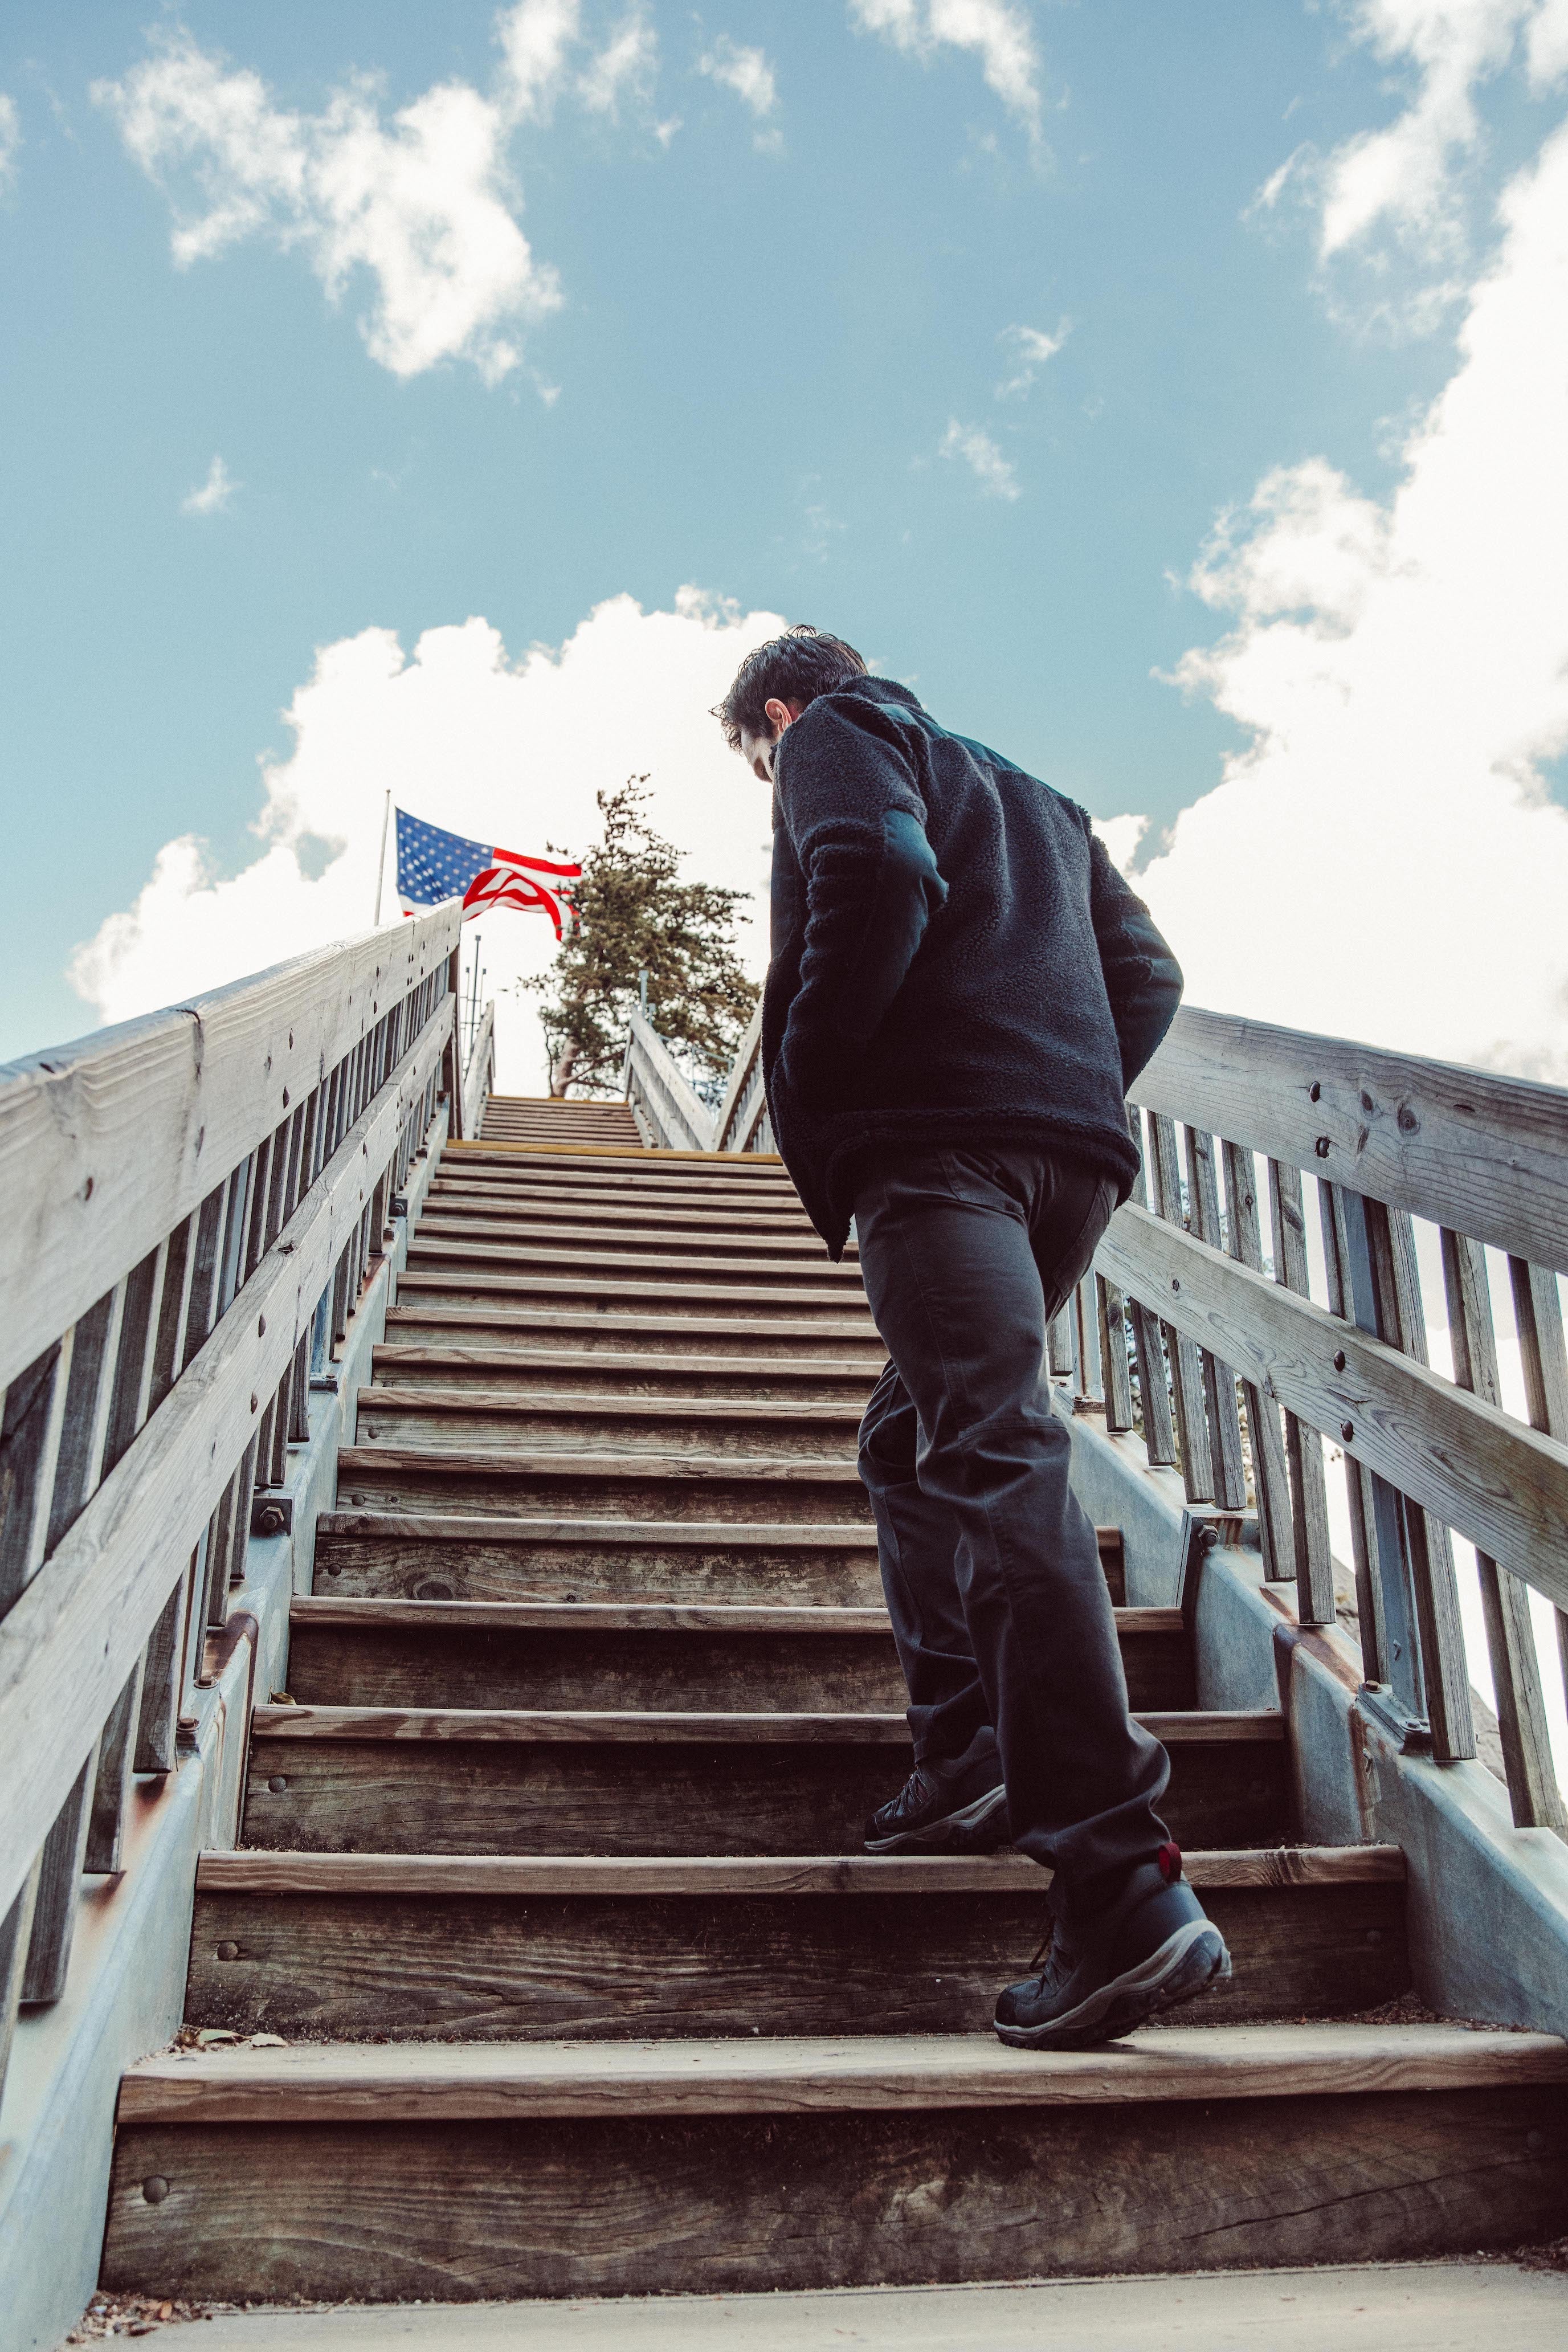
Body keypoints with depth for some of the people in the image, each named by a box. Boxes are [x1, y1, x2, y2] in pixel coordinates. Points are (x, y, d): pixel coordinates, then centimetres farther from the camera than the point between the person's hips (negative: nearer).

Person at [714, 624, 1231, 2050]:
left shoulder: (836, 733, 13)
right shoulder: (1030, 797, 35)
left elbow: (877, 876, -11)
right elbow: (1146, 975, 25)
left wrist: (805, 1091, -5)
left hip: (938, 1131, -8)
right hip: (1078, 1152, 8)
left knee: (997, 1463, -17)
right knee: (919, 1443, 19)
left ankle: (1125, 1880, -22)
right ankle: (970, 1759, 15)